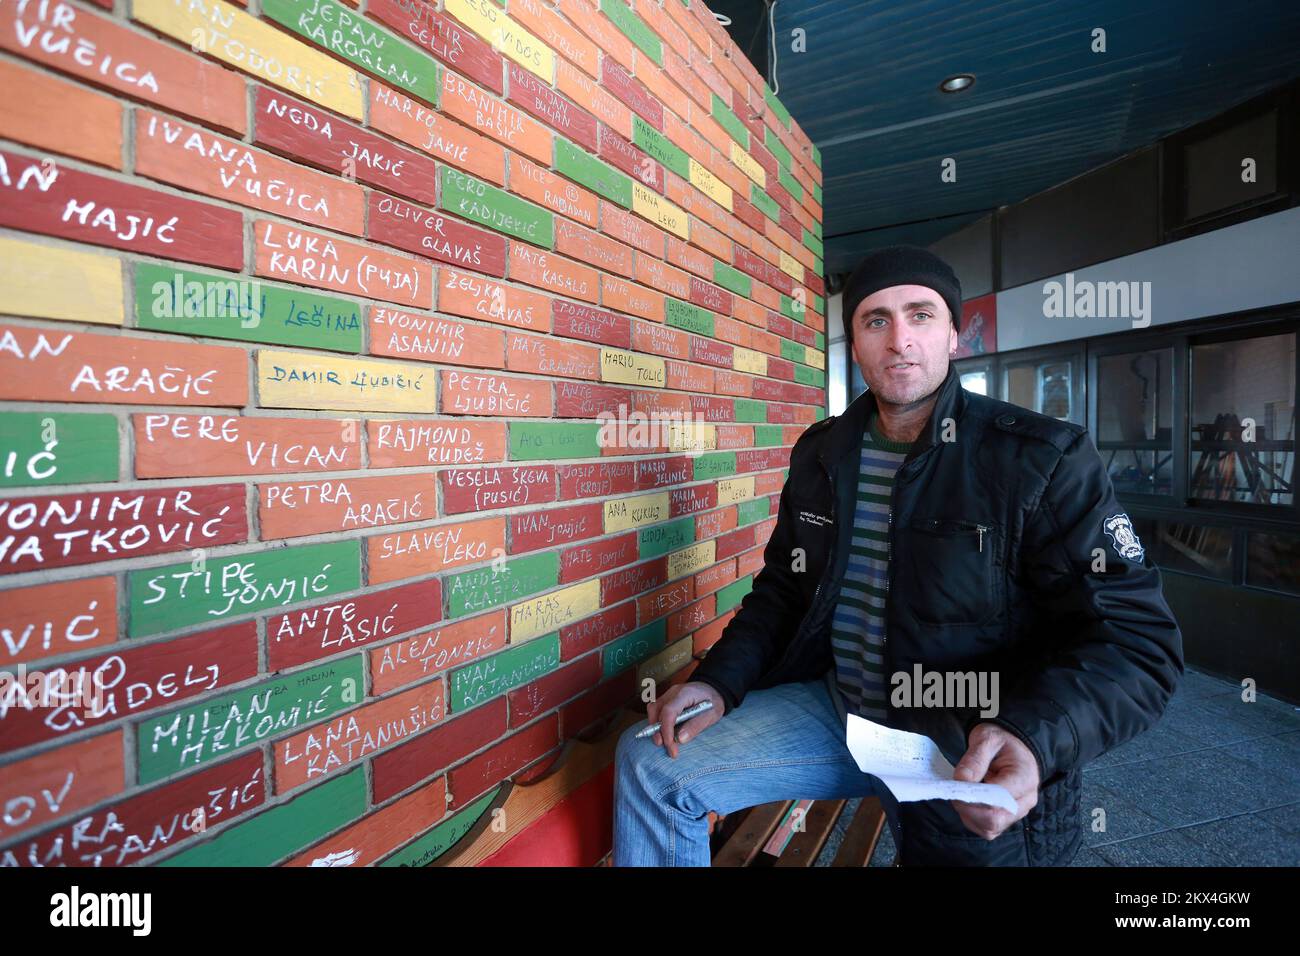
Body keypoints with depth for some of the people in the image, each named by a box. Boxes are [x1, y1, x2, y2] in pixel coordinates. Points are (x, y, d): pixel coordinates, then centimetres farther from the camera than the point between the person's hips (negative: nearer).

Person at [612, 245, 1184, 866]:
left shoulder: (1042, 459, -13)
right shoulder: (820, 453, 2)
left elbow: (1139, 641, -15)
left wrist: (1032, 738, -34)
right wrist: (719, 682, -6)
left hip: (978, 764, -3)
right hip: (835, 709, 4)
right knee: (648, 762, -6)